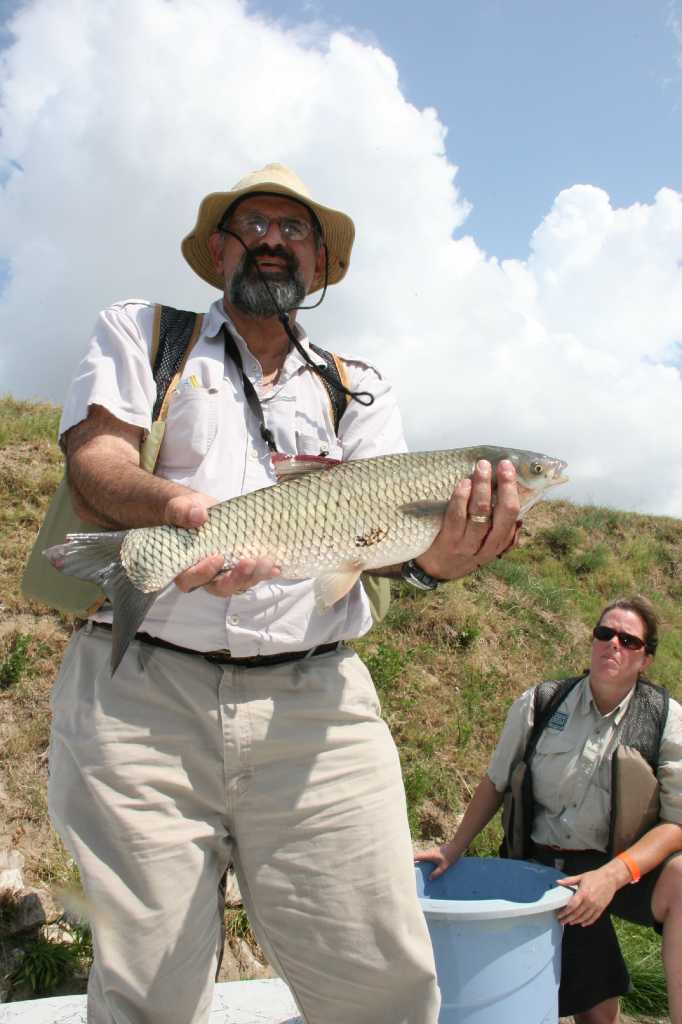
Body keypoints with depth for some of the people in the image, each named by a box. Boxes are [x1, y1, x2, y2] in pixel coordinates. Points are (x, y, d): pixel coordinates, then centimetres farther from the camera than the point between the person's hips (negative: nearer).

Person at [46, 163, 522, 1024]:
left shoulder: (358, 389, 18)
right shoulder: (140, 333, 14)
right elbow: (93, 461, -1)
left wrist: (432, 555, -23)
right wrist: (179, 510, -24)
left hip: (314, 701, 2)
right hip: (139, 694, -1)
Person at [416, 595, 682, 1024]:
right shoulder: (539, 704, -4)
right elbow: (496, 782, 8)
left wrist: (613, 875, -22)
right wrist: (452, 850, 5)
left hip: (624, 869, 0)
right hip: (546, 867, 0)